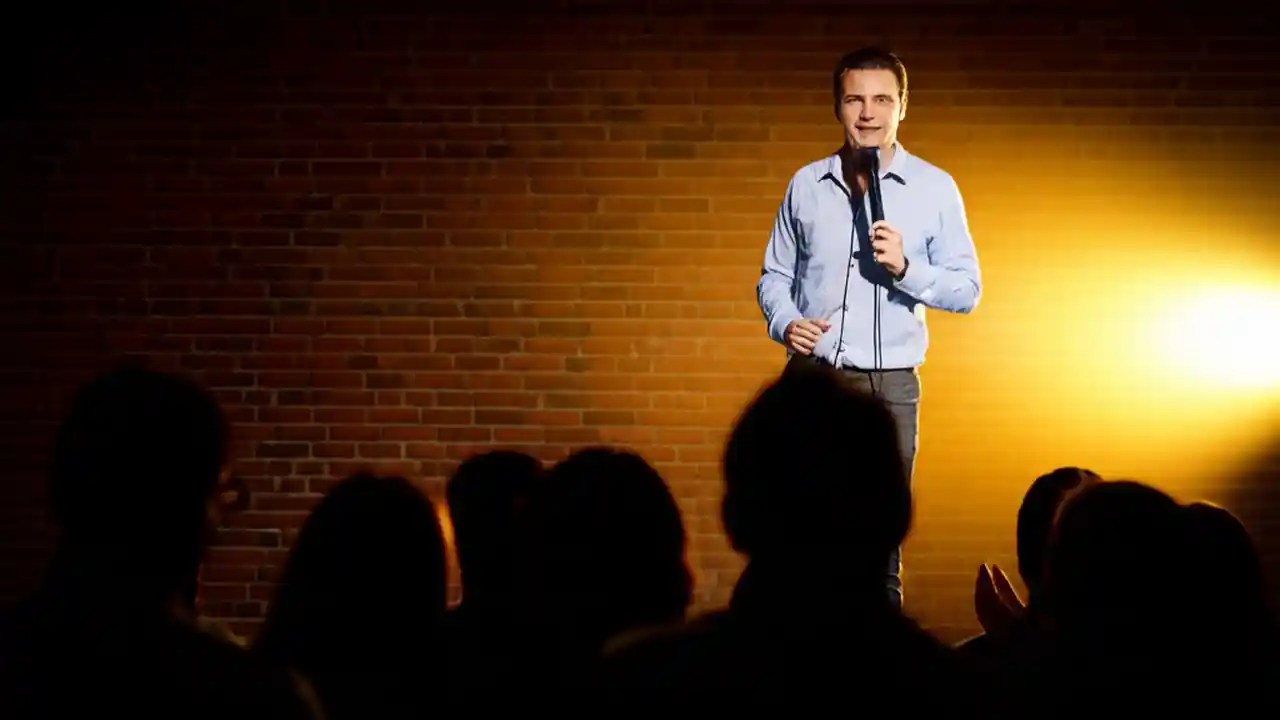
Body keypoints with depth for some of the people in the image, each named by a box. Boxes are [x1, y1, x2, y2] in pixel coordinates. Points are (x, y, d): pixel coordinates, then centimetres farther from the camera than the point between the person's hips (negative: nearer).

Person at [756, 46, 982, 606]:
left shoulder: (934, 188, 3)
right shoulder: (807, 185, 9)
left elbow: (967, 290, 3)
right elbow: (774, 276, 15)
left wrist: (906, 269, -14)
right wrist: (785, 323, -6)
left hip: (890, 385, -1)